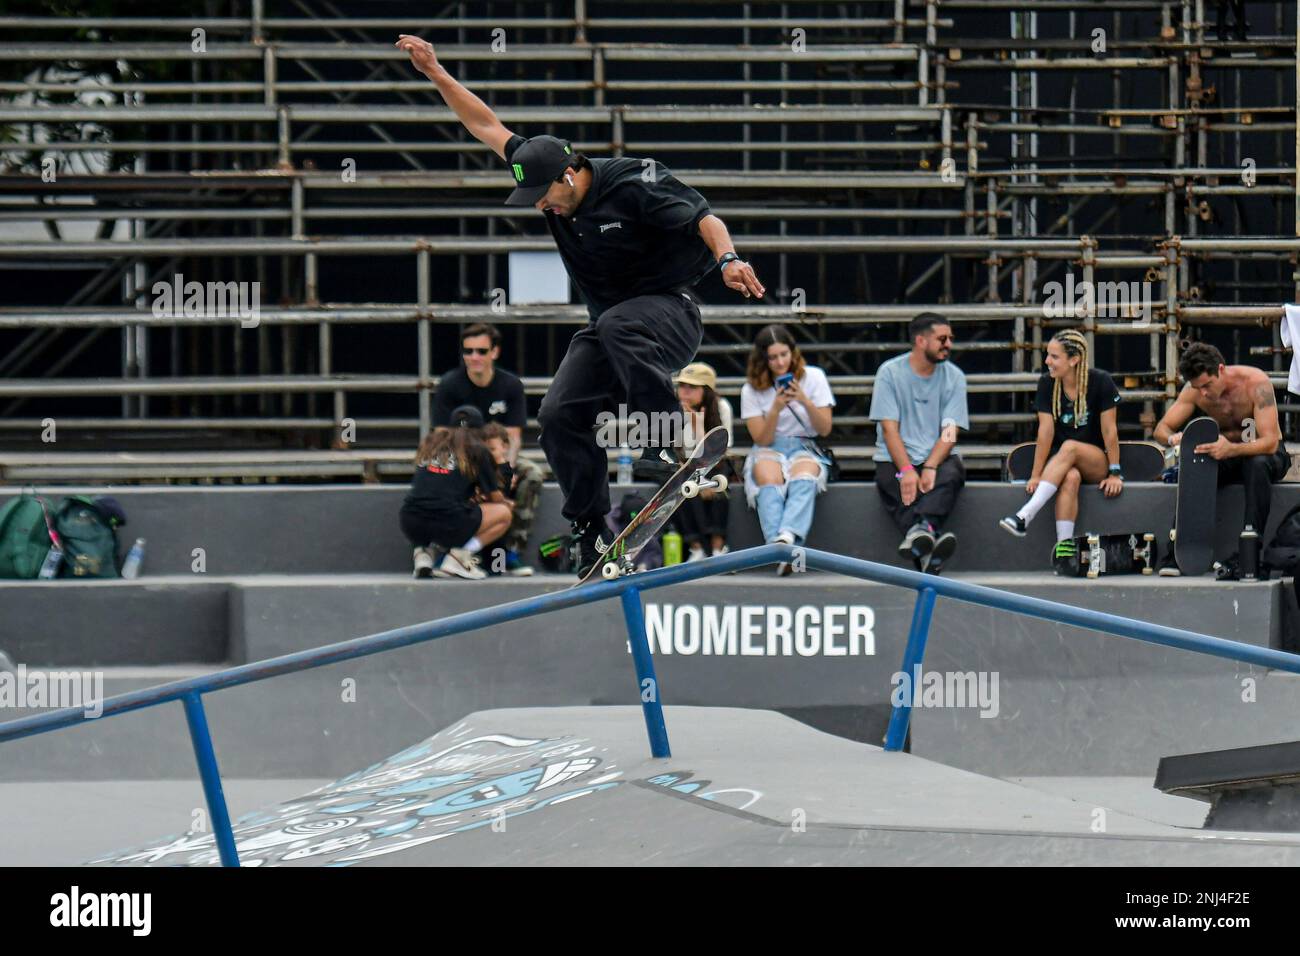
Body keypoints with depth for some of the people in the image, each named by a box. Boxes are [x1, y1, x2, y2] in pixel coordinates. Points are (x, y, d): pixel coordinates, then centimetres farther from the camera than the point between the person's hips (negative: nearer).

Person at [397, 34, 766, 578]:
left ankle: (670, 447, -38)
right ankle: (589, 531, 2)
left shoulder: (634, 184, -18)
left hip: (669, 314, -7)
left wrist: (728, 260, -40)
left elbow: (704, 220, -21)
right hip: (608, 329, 7)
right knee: (559, 416, -8)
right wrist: (435, 73, 2)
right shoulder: (546, 176, 1)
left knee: (618, 326, -39)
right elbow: (488, 127, 7)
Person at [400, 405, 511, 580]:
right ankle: (459, 556, -1)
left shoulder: (431, 441, 21)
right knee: (504, 513, 17)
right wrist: (507, 503, 37)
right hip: (448, 523, -5)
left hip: (410, 525, 5)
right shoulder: (477, 450, 8)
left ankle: (422, 552, 11)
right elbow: (494, 497, 14)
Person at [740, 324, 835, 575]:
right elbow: (762, 439, -1)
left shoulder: (813, 377, 3)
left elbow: (825, 429, 1)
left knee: (804, 476, -37)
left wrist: (806, 402, -16)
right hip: (768, 451, 0)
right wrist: (775, 409, -17)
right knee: (769, 478, -37)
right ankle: (779, 545, -57)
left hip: (805, 448, 0)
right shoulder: (752, 390, 3)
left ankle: (787, 536, -62)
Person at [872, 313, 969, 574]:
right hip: (895, 459, -1)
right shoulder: (890, 372, 0)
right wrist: (907, 471, -22)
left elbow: (950, 432, -3)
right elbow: (889, 428, -7)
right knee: (890, 482, -33)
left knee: (951, 474, -32)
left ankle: (919, 529, -56)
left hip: (937, 457, 1)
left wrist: (930, 467, -21)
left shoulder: (954, 376, 5)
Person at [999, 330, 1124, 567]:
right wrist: (1036, 475, -12)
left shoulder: (1100, 381, -11)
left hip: (1097, 462, -2)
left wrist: (1115, 473, -12)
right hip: (1061, 463, 2)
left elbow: (1109, 430, -11)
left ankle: (1025, 516, -45)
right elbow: (1045, 431, -6)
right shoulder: (1047, 383, -3)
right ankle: (1064, 545, -46)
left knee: (1069, 448, -34)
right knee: (1070, 478, -35)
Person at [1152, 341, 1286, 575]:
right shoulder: (1194, 389, -11)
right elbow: (1161, 430, -9)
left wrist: (1231, 449, -50)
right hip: (1226, 458, 3)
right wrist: (1174, 438, -35)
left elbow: (1270, 442, -31)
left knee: (1258, 465, -38)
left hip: (1265, 454, -3)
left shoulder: (1256, 383, -25)